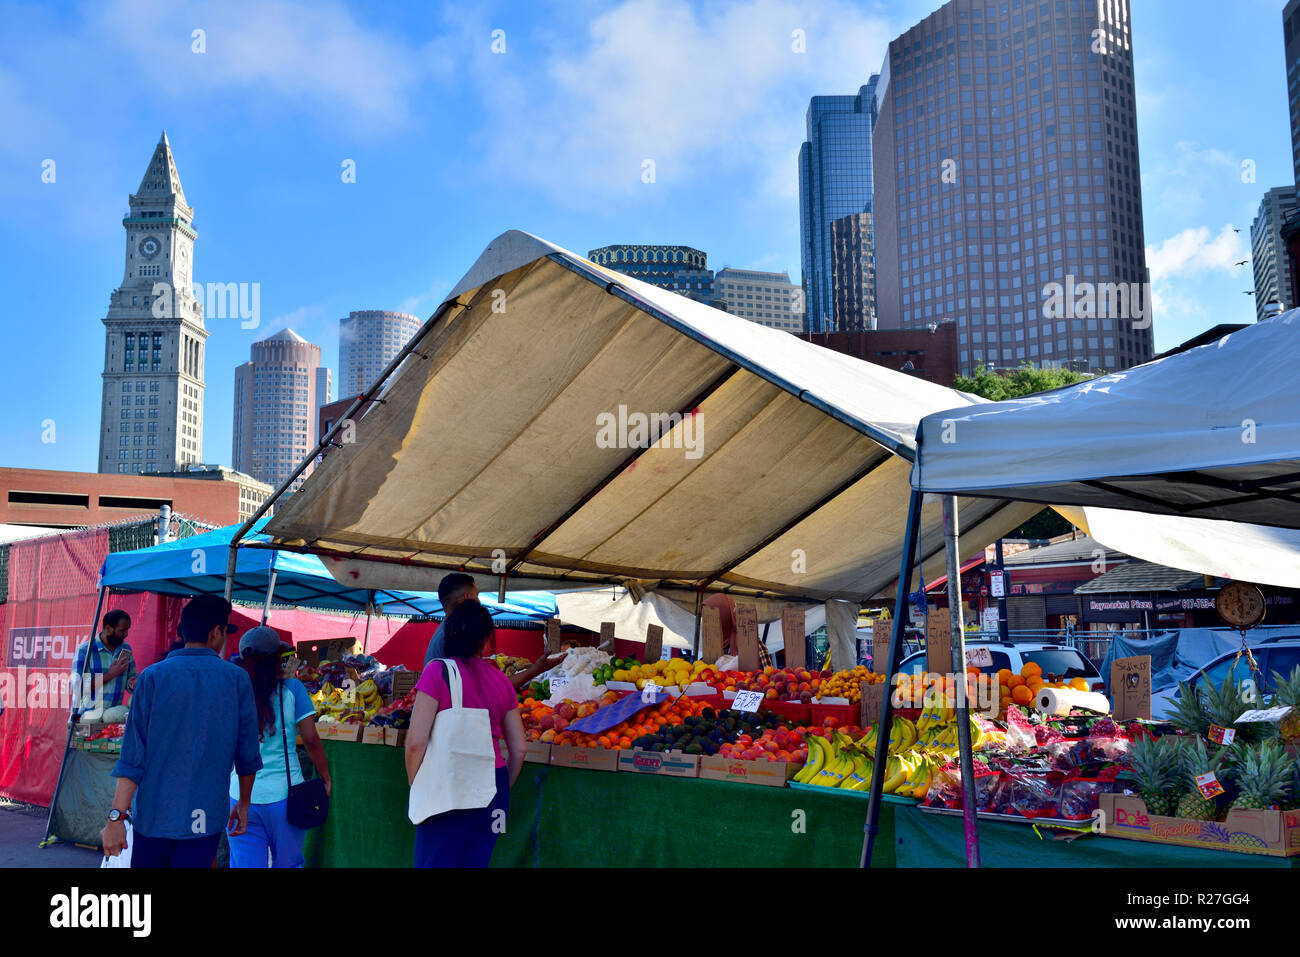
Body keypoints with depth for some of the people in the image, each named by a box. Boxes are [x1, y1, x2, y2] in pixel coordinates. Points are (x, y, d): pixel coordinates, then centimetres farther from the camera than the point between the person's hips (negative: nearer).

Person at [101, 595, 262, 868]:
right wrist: (243, 804, 18)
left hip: (153, 814, 1)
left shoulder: (153, 676, -3)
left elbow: (133, 754, -7)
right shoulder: (237, 679, -2)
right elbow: (247, 753, 3)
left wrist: (117, 816, -4)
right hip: (206, 816, 0)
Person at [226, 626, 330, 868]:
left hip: (241, 796, 2)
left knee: (245, 863, 6)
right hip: (284, 794, -1)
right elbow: (311, 740, -6)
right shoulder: (291, 688, -5)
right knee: (288, 863, 14)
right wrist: (326, 778, 5)